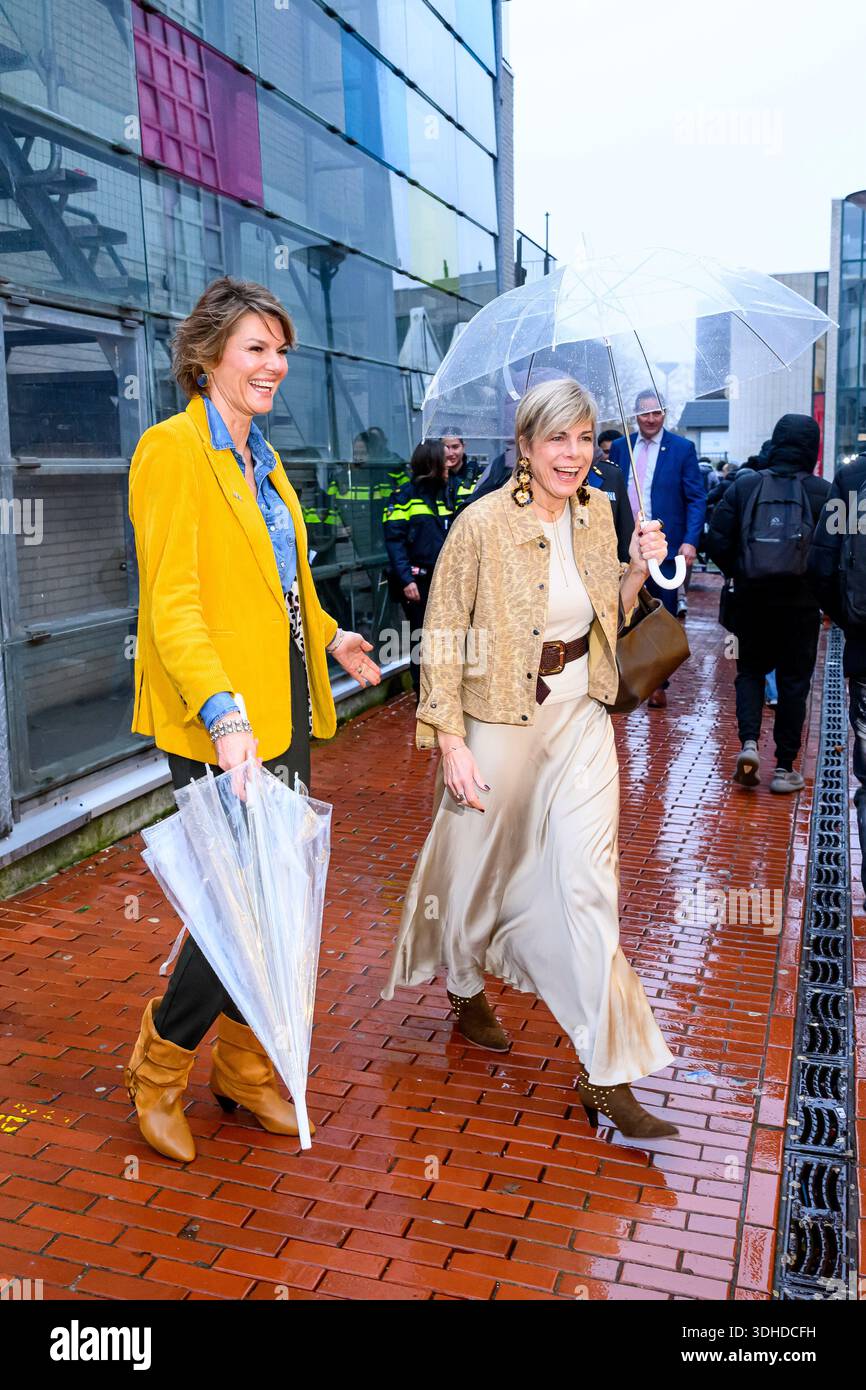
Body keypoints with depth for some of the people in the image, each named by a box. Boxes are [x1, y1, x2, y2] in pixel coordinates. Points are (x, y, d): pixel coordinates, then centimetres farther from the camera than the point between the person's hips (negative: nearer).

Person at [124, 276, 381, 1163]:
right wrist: (222, 713, -29)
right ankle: (158, 1070, 21)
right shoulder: (172, 448, -11)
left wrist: (331, 636, 27)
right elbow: (171, 602, -20)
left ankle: (244, 1065, 32)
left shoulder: (259, 457, 15)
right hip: (218, 724, -8)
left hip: (286, 708, 8)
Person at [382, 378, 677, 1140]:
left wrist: (637, 571, -5)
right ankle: (466, 988, 46)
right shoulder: (483, 524, -14)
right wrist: (450, 741, -16)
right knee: (481, 861, 14)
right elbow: (442, 638, -11)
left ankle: (609, 1075, 6)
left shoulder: (596, 513, 3)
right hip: (498, 718, -4)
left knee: (589, 879, -2)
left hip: (580, 719, 4)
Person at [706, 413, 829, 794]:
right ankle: (784, 768, 12)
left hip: (751, 599, 1)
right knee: (794, 680, 9)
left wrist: (738, 573, 10)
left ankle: (748, 742, -3)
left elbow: (717, 541, -5)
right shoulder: (822, 492, -6)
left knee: (750, 671, 17)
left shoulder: (745, 485, -3)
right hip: (800, 602, -1)